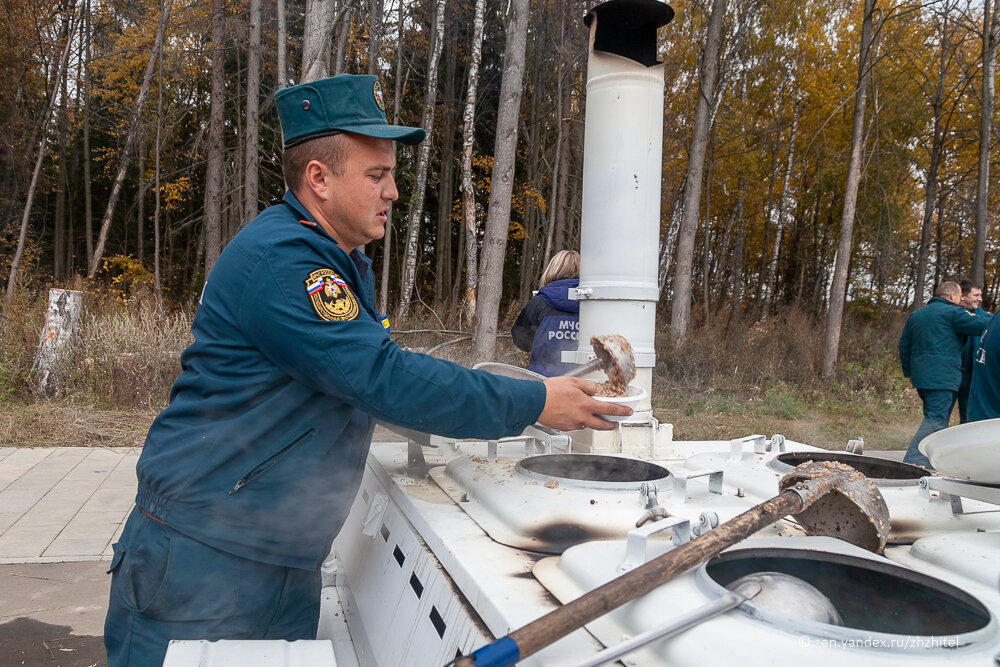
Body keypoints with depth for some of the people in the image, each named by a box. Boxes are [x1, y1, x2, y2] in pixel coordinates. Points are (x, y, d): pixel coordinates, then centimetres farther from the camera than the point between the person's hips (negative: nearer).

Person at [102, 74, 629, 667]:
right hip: (201, 559, -9)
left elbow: (376, 370, 19)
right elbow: (384, 379, -27)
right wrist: (533, 403, -21)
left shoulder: (344, 261, 12)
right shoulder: (276, 258, -21)